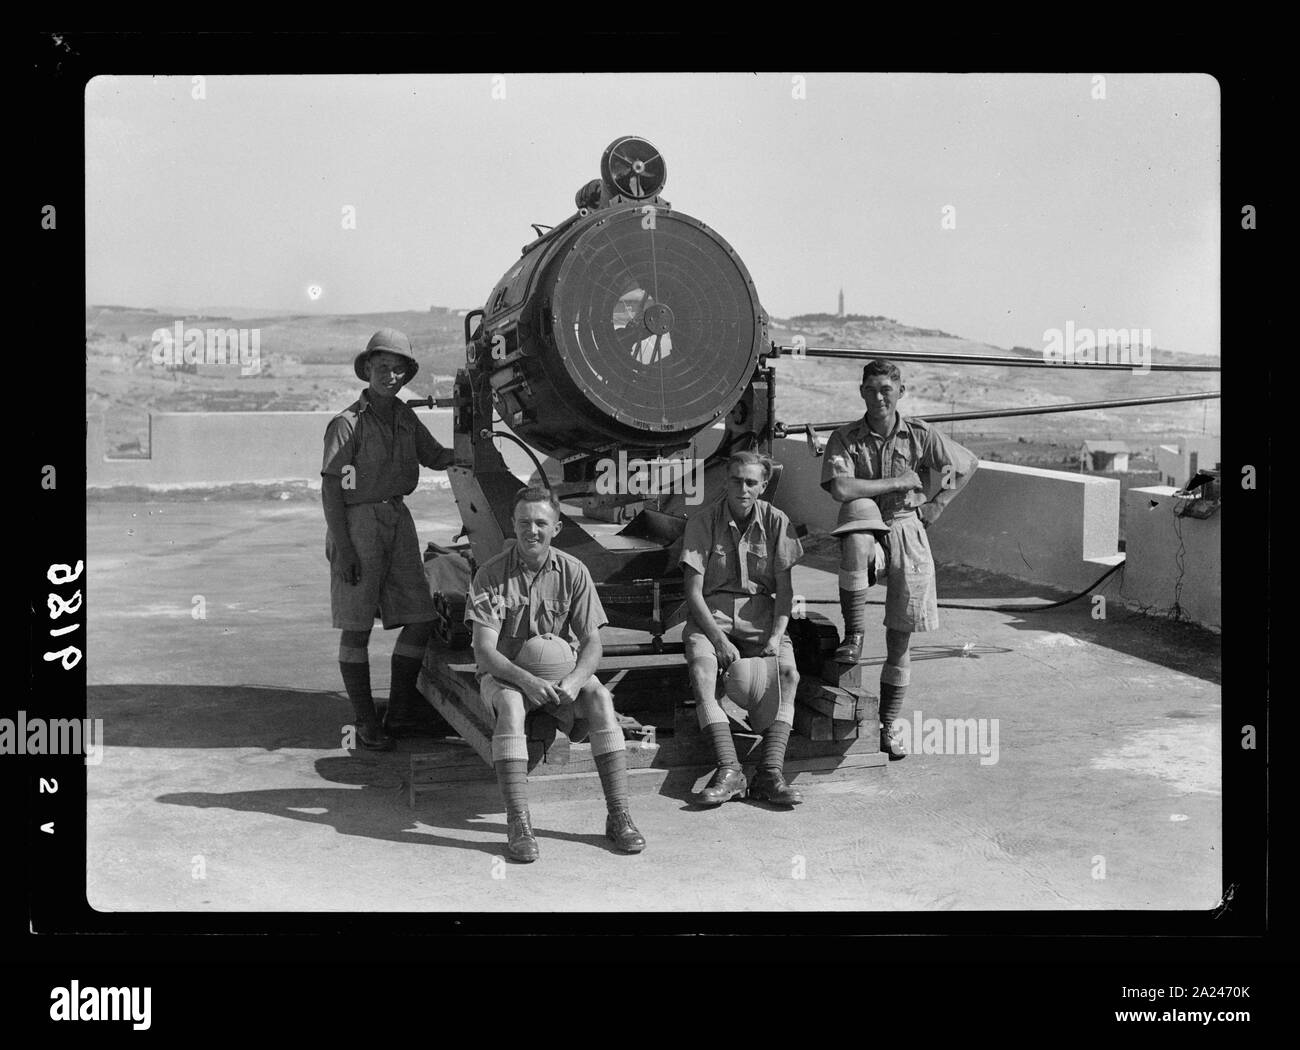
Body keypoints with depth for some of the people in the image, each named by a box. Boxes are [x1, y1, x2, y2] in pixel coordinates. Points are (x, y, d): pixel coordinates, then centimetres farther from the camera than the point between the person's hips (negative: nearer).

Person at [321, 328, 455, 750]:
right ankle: (365, 722, 11)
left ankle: (399, 715, 17)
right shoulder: (347, 423, -10)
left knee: (419, 618, 4)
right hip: (356, 523, -7)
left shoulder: (405, 417, 9)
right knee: (356, 627, 0)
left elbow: (435, 457, 20)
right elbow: (330, 488, -11)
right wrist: (342, 546, -17)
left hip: (397, 519, 7)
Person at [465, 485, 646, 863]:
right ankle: (518, 823, -35)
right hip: (505, 673, -2)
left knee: (600, 697, -28)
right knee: (510, 704, -35)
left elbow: (592, 642, -6)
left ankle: (618, 815, -26)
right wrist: (525, 680, -33)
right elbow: (485, 650, -15)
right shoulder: (490, 574, -10)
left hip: (561, 670, 2)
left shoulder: (573, 572, -4)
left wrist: (574, 681, -27)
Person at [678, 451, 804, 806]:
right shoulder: (703, 523, -3)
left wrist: (776, 637, -13)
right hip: (711, 613, -1)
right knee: (701, 667, -32)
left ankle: (771, 771, -29)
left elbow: (785, 590, 2)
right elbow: (694, 592, -6)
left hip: (761, 612, 2)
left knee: (787, 671, -26)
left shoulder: (776, 522, 2)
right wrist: (718, 638, -19)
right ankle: (729, 770, -37)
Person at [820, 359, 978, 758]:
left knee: (901, 635, 2)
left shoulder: (919, 434, 5)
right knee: (856, 549, -41)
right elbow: (840, 488, -17)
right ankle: (853, 635, -22)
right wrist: (897, 482, -11)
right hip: (863, 523, -1)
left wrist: (937, 504, 9)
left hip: (906, 529, 1)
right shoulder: (845, 438, -1)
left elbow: (968, 463, 18)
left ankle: (888, 724, 14)